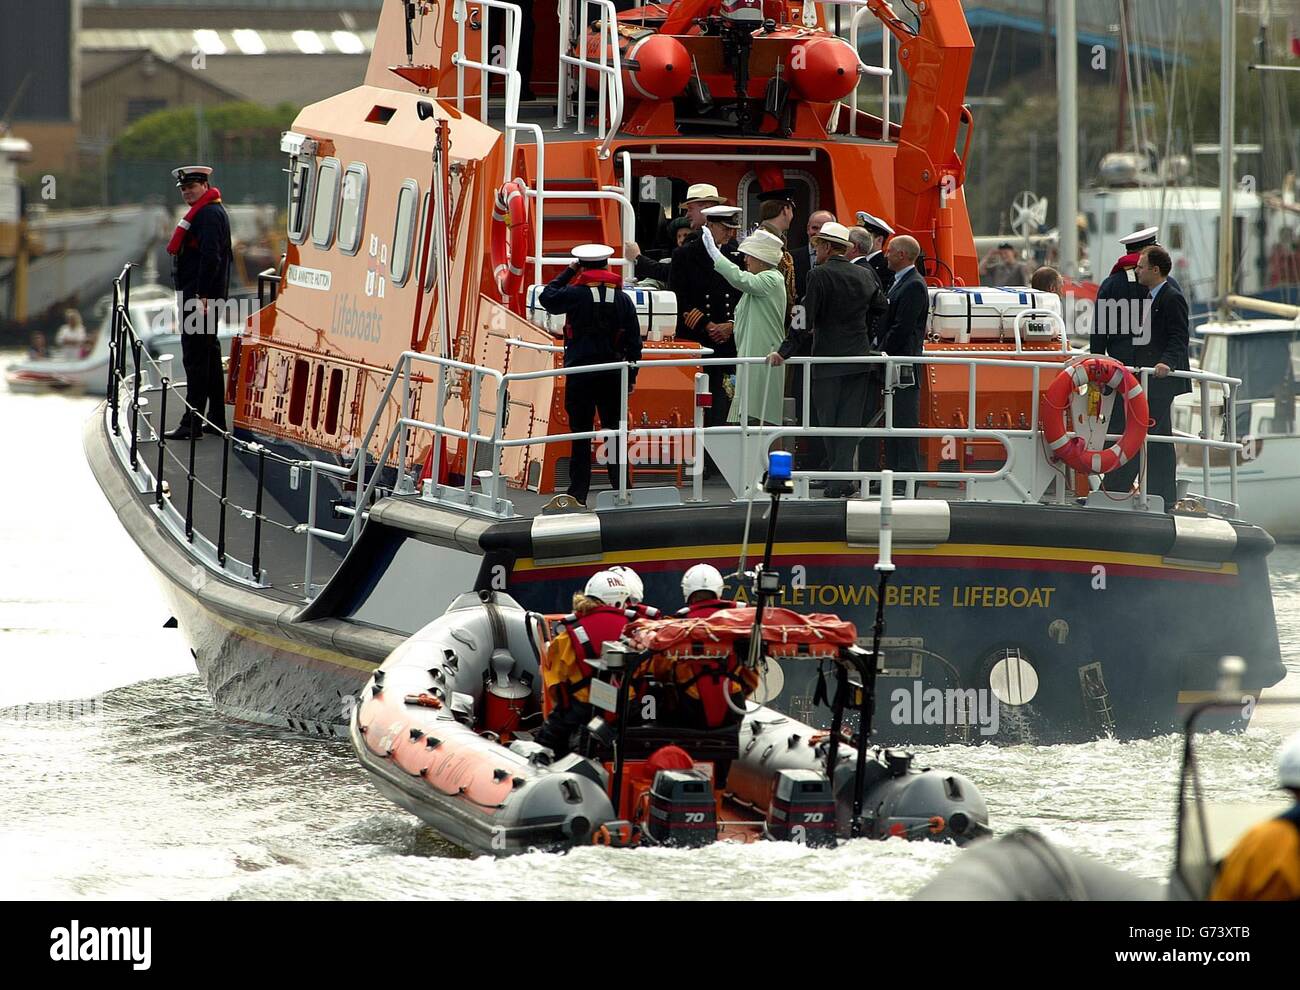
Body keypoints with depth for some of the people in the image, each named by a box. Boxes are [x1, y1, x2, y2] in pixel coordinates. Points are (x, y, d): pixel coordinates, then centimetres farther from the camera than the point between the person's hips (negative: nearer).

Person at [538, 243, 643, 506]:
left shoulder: (576, 295, -9)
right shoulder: (623, 299, 2)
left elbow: (547, 297, 8)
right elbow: (634, 341, 5)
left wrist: (568, 272, 15)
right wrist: (631, 376, 13)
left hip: (580, 372, -3)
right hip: (613, 375, 3)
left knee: (580, 435, 2)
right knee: (614, 431, 9)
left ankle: (578, 492, 1)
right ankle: (621, 489, 9)